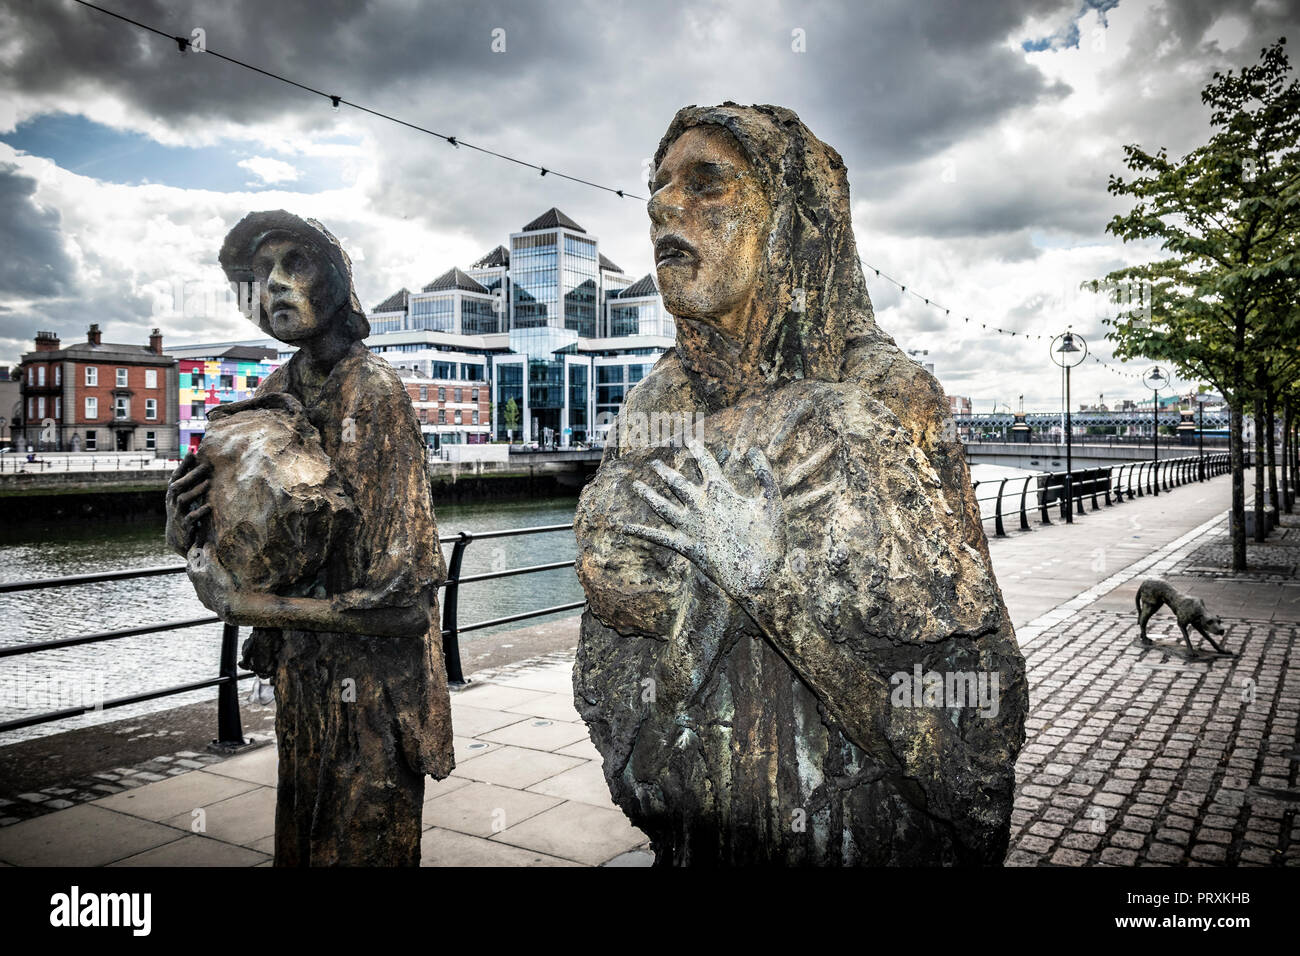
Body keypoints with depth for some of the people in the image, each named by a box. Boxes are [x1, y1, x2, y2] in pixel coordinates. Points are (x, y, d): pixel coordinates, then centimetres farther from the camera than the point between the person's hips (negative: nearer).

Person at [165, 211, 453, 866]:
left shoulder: (374, 392, -20)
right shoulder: (275, 396, 2)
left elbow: (398, 601, -24)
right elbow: (187, 540, 8)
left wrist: (241, 604, -18)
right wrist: (187, 501, -16)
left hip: (373, 682, -7)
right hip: (300, 667, 7)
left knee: (364, 842, 11)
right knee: (299, 838, 23)